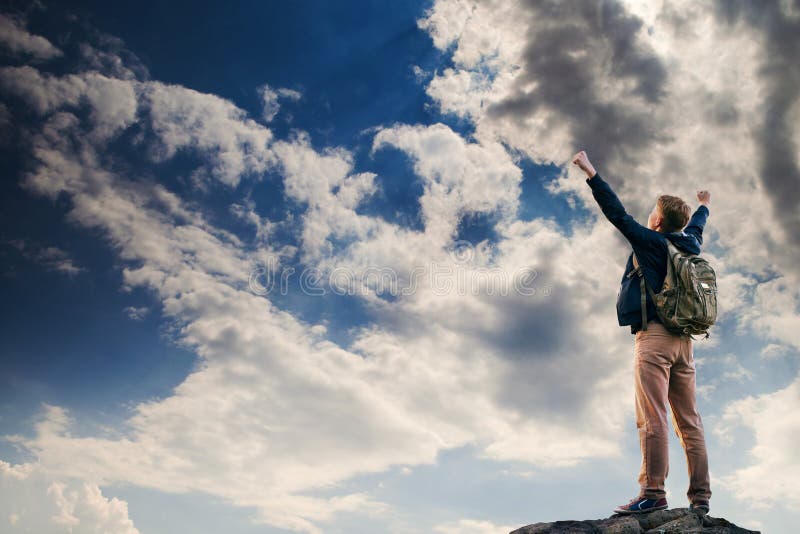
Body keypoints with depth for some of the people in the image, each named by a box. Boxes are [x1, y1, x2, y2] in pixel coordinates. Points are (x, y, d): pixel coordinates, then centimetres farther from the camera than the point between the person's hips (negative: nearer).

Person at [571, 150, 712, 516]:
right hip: (683, 340, 8)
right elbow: (695, 226, 40)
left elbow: (617, 214, -3)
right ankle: (700, 498, 4)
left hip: (654, 335, -7)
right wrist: (704, 206, 62)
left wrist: (591, 173, 1)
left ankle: (653, 493, -19)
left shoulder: (651, 241, 0)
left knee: (652, 418, -14)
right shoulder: (690, 244, 18)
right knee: (690, 422, 5)